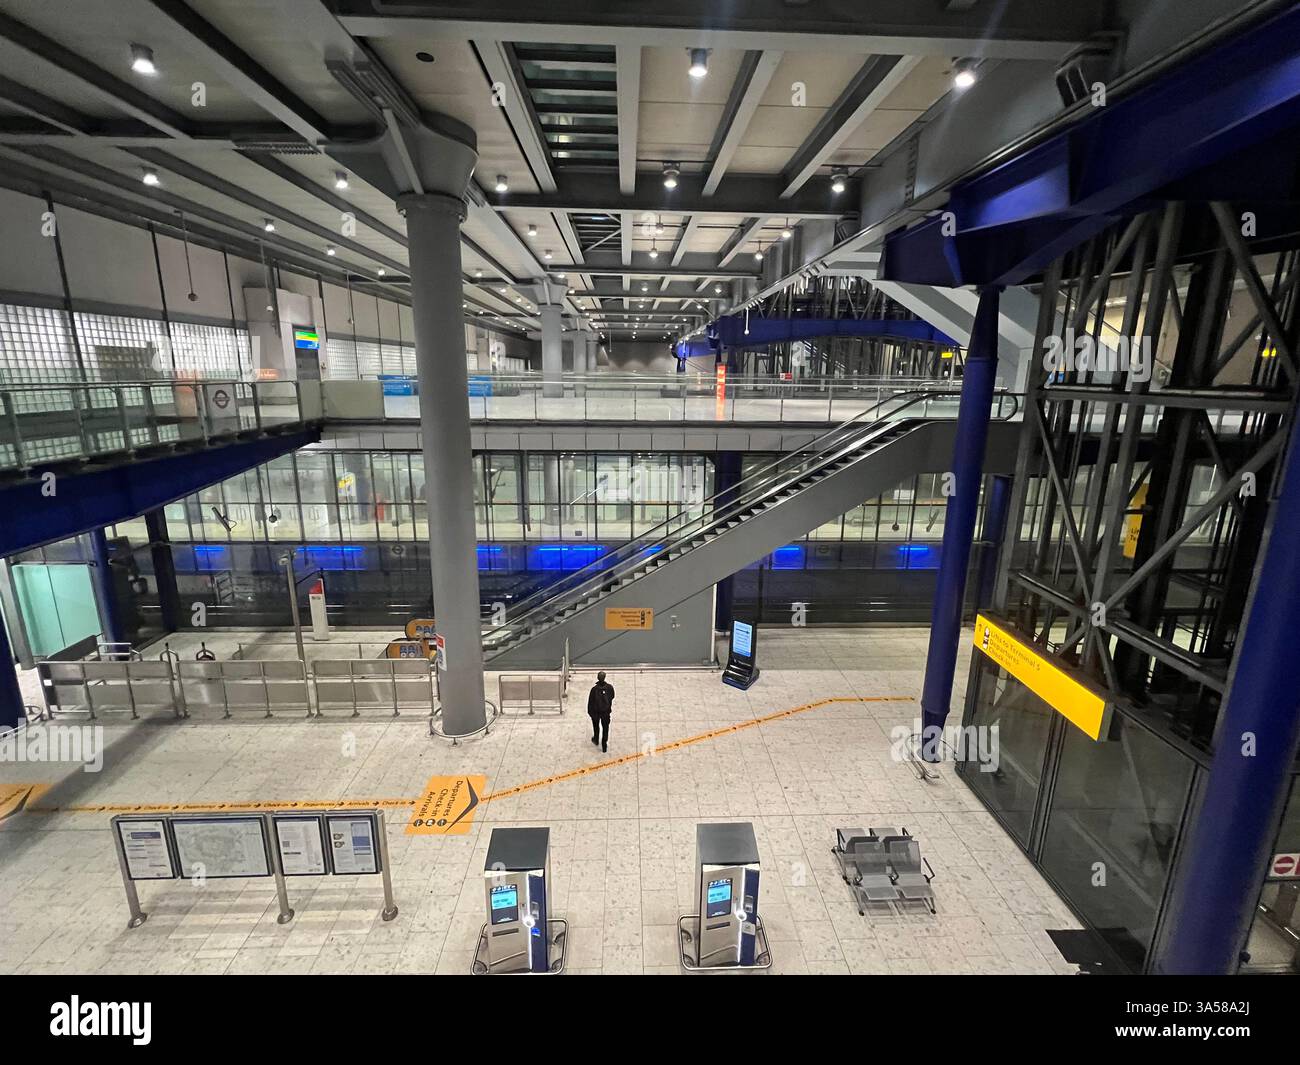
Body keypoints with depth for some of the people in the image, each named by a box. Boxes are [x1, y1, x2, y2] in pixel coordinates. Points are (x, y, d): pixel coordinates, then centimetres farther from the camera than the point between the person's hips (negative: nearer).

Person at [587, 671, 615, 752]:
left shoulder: (594, 688, -21)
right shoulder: (610, 687, -15)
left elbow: (590, 701, -14)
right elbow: (612, 697, 3)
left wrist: (590, 712, -2)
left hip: (595, 711, 0)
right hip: (606, 711, 0)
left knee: (596, 726, 25)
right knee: (605, 728, 12)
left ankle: (596, 739, 45)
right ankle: (604, 745, 14)